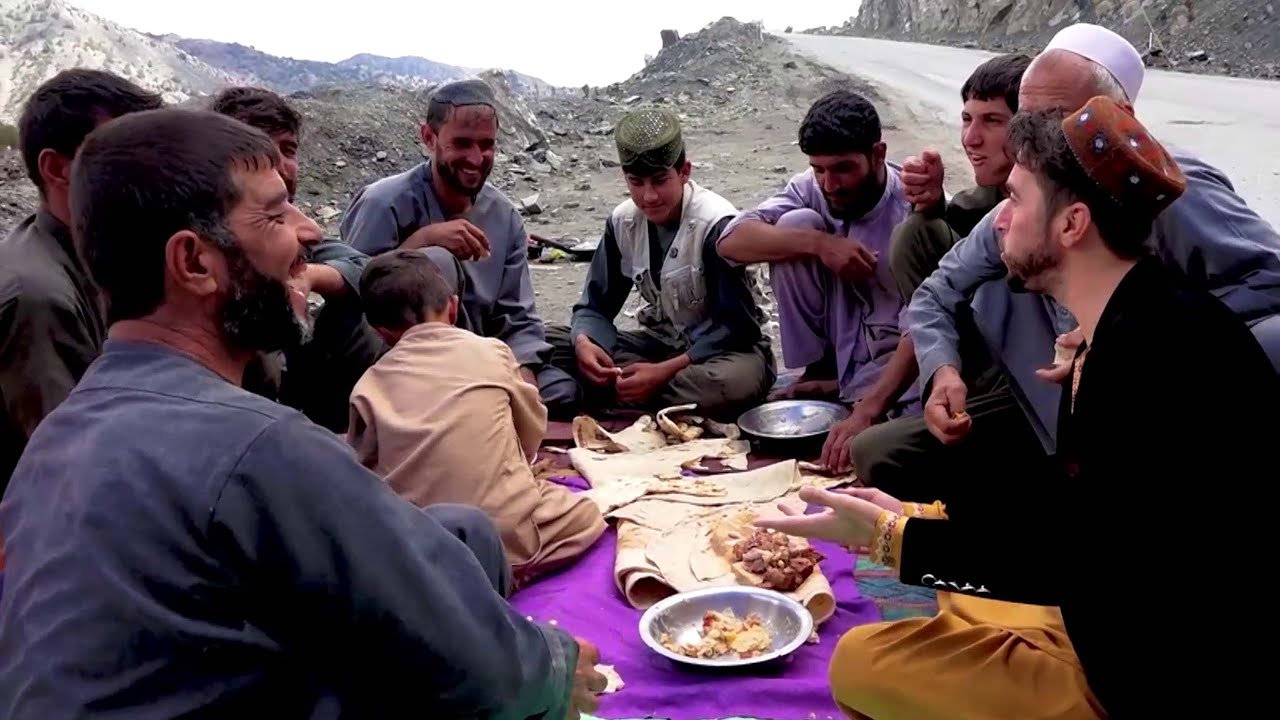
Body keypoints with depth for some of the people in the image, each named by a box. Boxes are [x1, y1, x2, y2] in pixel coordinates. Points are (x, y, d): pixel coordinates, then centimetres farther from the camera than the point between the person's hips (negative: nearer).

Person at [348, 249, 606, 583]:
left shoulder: (367, 388, 5)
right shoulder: (491, 352, 3)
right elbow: (532, 434, 16)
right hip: (507, 540, -2)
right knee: (586, 512, 22)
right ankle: (510, 571, 1)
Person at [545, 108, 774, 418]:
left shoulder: (716, 223, -20)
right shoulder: (623, 221, -4)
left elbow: (734, 324, -20)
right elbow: (597, 305, 0)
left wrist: (665, 370, -30)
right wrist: (584, 343, -24)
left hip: (724, 347, -4)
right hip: (663, 342, 5)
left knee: (732, 382, -43)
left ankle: (613, 398, -22)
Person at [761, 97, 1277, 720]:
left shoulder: (1158, 345, -25)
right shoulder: (1127, 325, 6)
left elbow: (1081, 561, -23)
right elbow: (1069, 510, 11)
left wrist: (891, 538, -16)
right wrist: (918, 518, 6)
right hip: (1145, 641, 10)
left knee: (863, 663, -14)